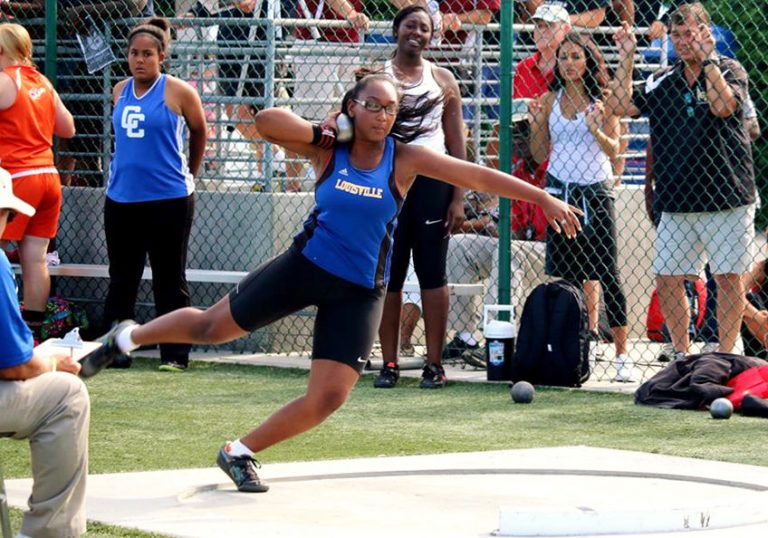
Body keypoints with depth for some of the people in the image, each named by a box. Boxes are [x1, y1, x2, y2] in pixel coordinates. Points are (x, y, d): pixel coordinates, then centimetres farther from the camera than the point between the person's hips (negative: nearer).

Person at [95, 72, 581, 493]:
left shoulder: (406, 159, -11)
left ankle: (241, 453, 13)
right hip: (305, 266, -1)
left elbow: (477, 175, -16)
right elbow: (266, 121, -21)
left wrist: (544, 198, -20)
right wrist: (322, 132, -25)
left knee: (327, 398, -7)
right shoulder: (328, 148, -10)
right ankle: (129, 337, 38)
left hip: (359, 293, 1)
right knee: (211, 328, 10)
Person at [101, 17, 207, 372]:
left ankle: (174, 355, 5)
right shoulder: (120, 92, 8)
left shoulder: (178, 92, -7)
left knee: (169, 282, 1)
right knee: (121, 280, 10)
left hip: (168, 199, -5)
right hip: (121, 197, 5)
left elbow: (199, 132, 8)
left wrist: (189, 173, 17)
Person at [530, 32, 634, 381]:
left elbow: (614, 150, -5)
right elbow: (540, 155, 11)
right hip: (559, 191, 3)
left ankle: (622, 355, -5)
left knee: (606, 274, -6)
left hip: (596, 192, -3)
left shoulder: (603, 100, 0)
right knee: (562, 276, 1)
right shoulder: (550, 100, 8)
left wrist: (595, 130, -23)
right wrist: (536, 125, -7)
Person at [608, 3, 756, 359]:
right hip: (676, 203, 4)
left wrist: (707, 59, -17)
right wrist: (626, 58, 2)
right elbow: (620, 106, 6)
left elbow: (723, 106, -19)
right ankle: (681, 355, 15)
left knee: (728, 277, -2)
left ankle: (725, 357, 6)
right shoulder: (662, 81, 13)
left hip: (725, 196, -4)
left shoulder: (729, 70, 0)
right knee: (667, 280, 3)